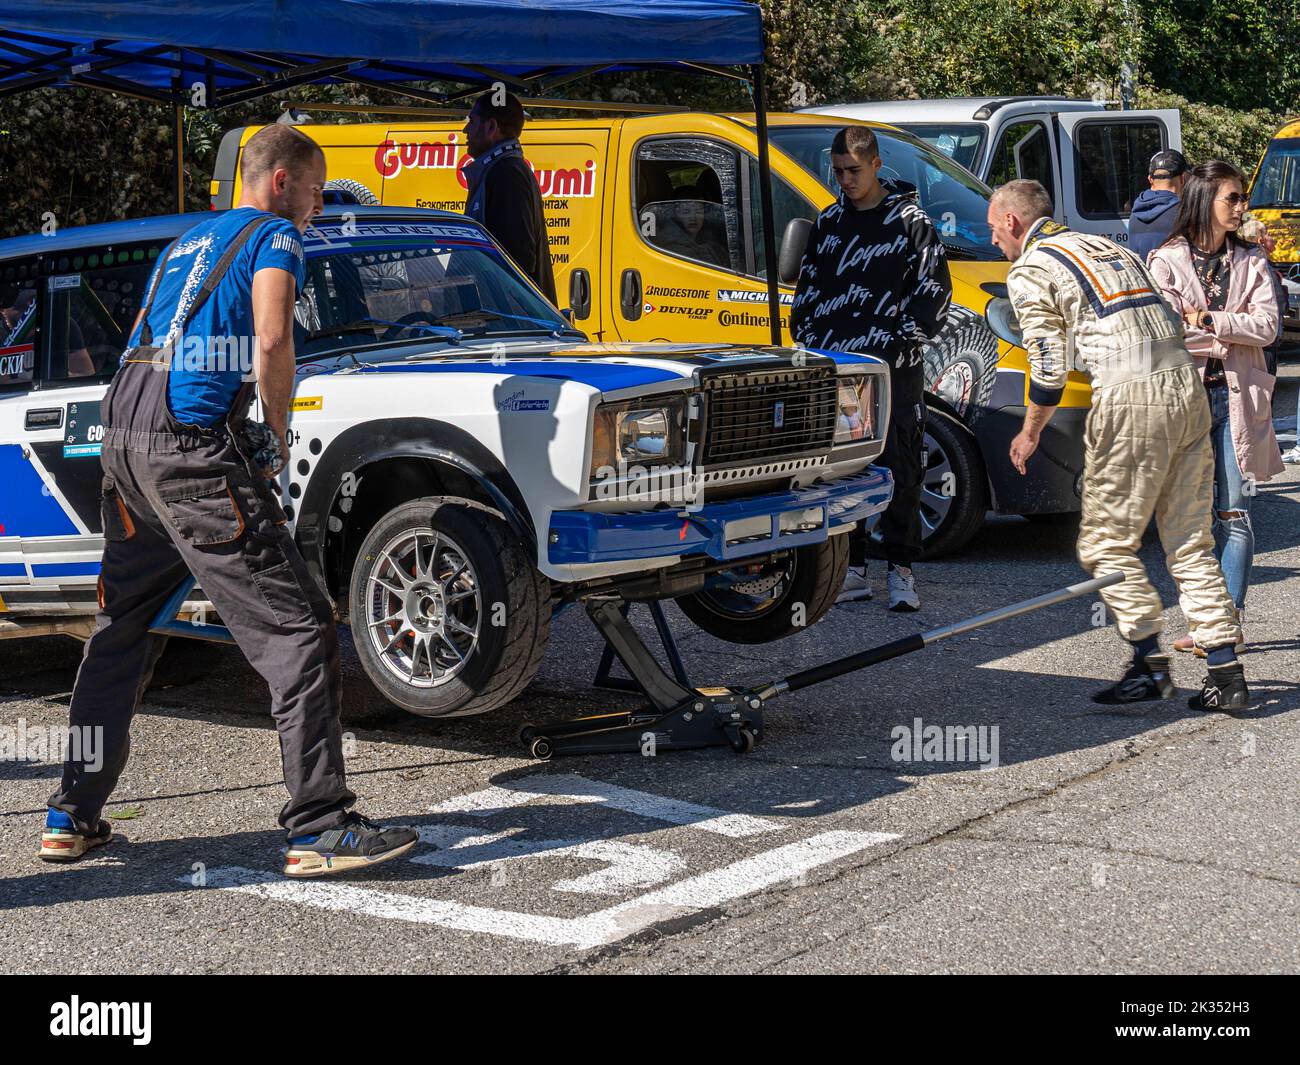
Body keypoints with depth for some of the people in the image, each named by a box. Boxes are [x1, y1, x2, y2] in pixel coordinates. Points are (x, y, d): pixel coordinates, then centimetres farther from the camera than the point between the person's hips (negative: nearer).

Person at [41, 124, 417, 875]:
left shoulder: (185, 244, 27)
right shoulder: (274, 236, 2)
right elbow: (272, 342, -15)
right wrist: (279, 433, -2)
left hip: (123, 439, 9)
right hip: (192, 446, -9)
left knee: (121, 633, 19)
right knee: (298, 629, -8)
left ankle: (73, 818, 22)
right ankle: (319, 827, -12)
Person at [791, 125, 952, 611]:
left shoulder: (910, 222, 0)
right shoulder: (829, 222, 16)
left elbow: (933, 293, -2)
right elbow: (807, 290, 21)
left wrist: (900, 344, -10)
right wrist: (808, 343, 8)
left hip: (892, 370, -5)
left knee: (898, 469, -4)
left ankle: (900, 570, 1)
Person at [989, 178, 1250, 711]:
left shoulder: (1029, 271, 2)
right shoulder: (1106, 246, 25)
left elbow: (1050, 366, -4)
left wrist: (1029, 435, 9)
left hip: (1131, 397, -8)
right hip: (1187, 386, 8)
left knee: (1106, 542, 4)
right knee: (1191, 541, 10)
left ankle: (1151, 663, 1)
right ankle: (1226, 672, 7)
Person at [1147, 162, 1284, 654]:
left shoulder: (1250, 262, 9)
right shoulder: (1167, 261, 2)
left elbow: (1267, 326, -4)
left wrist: (1206, 320, -11)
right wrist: (1231, 335, -8)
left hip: (1236, 396, 1)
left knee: (1234, 512, -3)